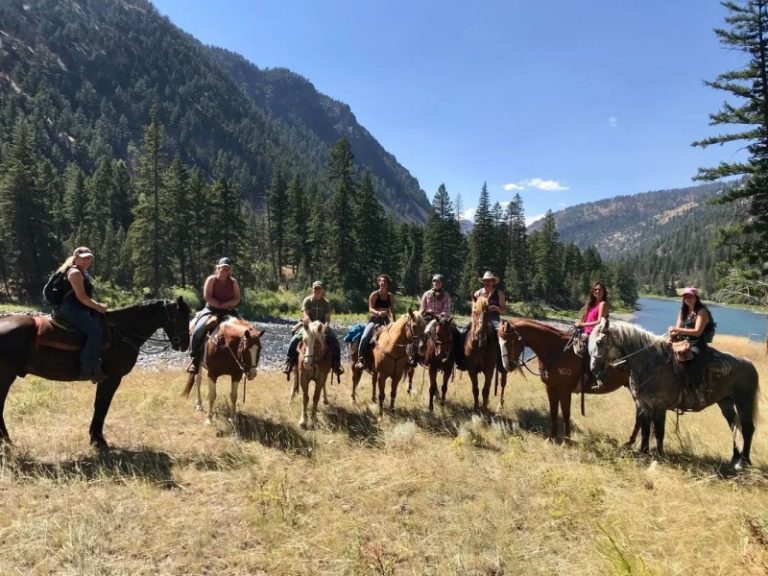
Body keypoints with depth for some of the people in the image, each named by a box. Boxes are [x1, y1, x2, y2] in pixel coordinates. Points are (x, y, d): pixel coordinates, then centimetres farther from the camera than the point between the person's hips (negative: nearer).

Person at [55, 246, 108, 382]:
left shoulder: (83, 273, 21)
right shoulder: (75, 272, -11)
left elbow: (86, 296, 23)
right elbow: (81, 297, -18)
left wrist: (97, 306, 11)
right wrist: (98, 307, -12)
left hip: (75, 309, 11)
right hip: (70, 309, -11)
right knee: (95, 332, -24)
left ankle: (95, 363, 14)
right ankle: (87, 368, -27)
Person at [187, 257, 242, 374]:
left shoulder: (233, 282, 6)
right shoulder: (211, 279, -2)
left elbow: (237, 298, 0)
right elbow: (207, 297, -11)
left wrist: (226, 304, -16)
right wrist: (220, 305, -15)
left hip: (229, 311, 3)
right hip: (211, 310, -3)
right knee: (198, 330, -24)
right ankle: (195, 359, -11)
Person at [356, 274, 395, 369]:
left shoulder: (391, 296, 11)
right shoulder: (374, 295, 0)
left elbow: (392, 311, 14)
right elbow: (370, 309, -10)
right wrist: (378, 313, -30)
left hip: (386, 320, 4)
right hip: (375, 319, -3)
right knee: (365, 337, -27)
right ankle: (360, 359, -23)